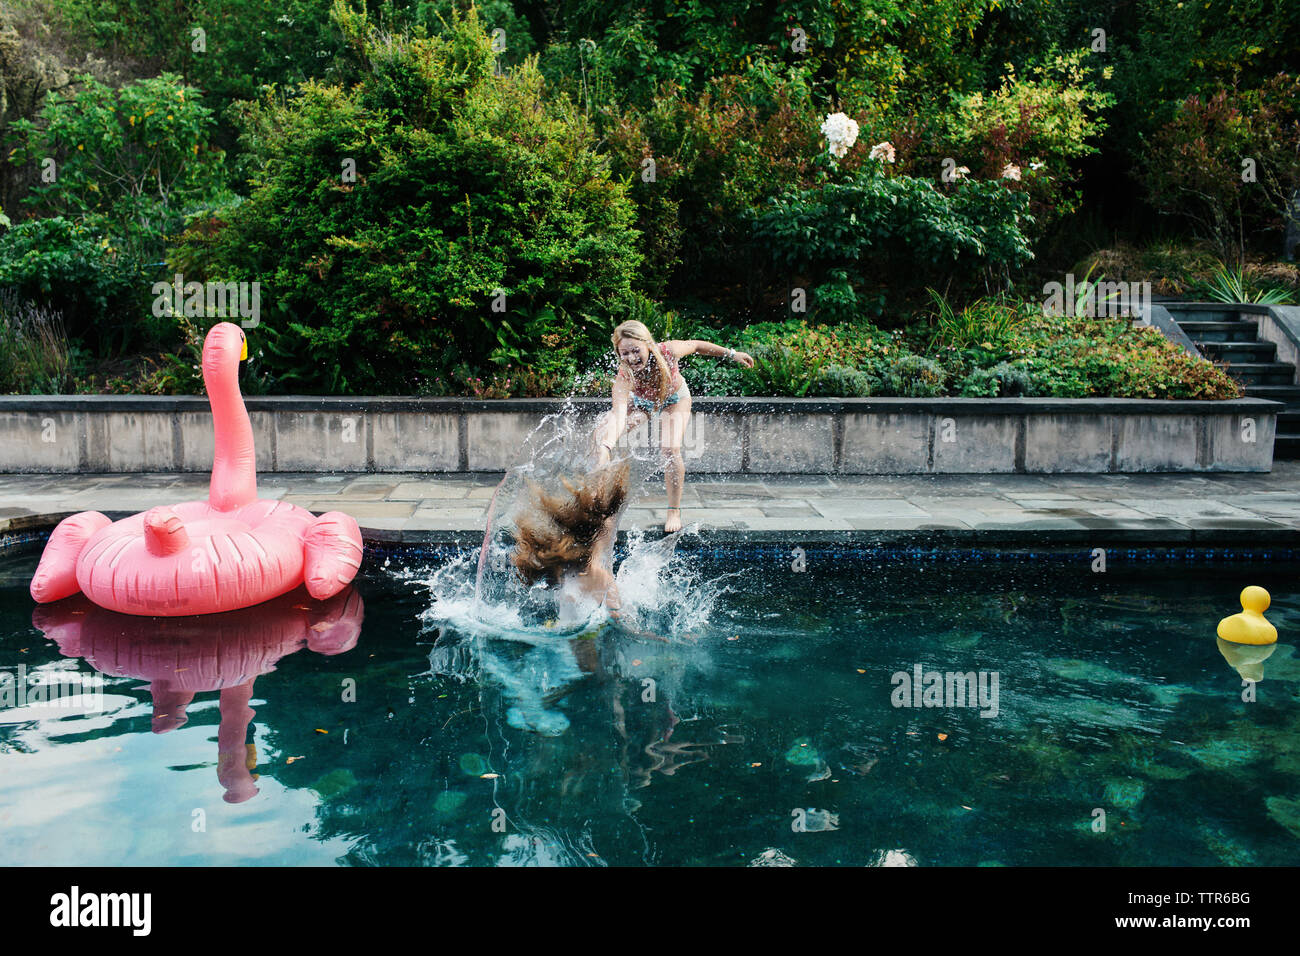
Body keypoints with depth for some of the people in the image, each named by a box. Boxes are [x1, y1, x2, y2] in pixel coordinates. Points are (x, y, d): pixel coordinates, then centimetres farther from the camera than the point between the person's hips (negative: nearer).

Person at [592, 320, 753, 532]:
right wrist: (605, 447, -72)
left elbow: (695, 345, -16)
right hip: (640, 402, 1)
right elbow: (619, 413, -55)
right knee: (599, 437, -12)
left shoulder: (668, 351, -38)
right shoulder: (623, 377, -40)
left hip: (675, 398, -1)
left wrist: (732, 354, -6)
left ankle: (674, 512, -6)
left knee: (670, 449, -20)